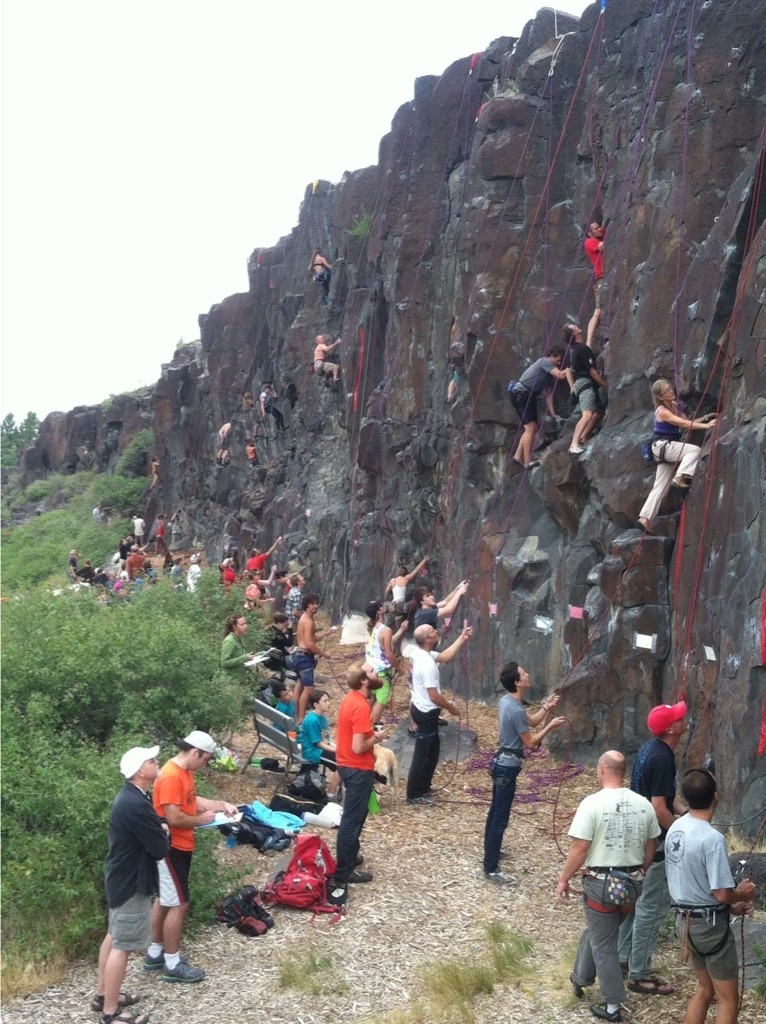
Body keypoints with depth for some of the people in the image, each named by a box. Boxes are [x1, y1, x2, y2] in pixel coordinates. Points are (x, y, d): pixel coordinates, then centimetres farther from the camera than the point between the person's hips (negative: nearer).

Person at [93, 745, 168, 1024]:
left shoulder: (131, 796, 5)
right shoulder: (136, 805, -28)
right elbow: (160, 848, -23)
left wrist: (159, 829, -3)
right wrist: (165, 832, -3)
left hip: (122, 876, 11)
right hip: (131, 881, -11)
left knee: (114, 936, 21)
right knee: (122, 945, -2)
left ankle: (102, 995, 33)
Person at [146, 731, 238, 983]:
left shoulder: (184, 772, 7)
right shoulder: (171, 776, -25)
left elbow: (192, 800, 19)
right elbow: (174, 818, -28)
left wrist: (221, 804, 7)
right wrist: (201, 819, -14)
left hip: (180, 846, 11)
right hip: (172, 848, -11)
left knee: (165, 900, 19)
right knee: (179, 904, -4)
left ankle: (155, 953, 30)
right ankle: (172, 965, 5)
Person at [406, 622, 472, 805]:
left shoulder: (419, 653, -1)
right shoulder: (427, 664, -30)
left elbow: (444, 657, 12)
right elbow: (434, 696, -26)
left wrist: (462, 639, 7)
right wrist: (451, 708, -11)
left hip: (420, 708, 10)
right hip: (427, 713, -10)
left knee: (432, 749, 23)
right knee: (423, 754, 4)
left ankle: (423, 787, 34)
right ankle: (414, 794, 15)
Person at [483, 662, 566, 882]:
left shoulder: (507, 700, 5)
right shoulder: (516, 710, -26)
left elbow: (531, 721, 16)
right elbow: (530, 742, -18)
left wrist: (546, 708, 3)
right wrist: (550, 726, -10)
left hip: (501, 761, 10)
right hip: (508, 765, -10)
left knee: (495, 810, 25)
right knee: (501, 817, -5)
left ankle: (490, 850, 42)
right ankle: (491, 869, -1)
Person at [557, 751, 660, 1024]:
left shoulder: (592, 803, -17)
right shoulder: (644, 804, 0)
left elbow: (580, 849, -17)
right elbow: (650, 849, 9)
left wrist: (563, 879, -4)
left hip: (601, 883, -6)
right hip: (632, 883, 6)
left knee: (603, 945, 9)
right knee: (597, 931, 26)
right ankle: (580, 978, 42)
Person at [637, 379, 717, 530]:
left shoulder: (676, 405, 10)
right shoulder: (662, 411, -17)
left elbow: (687, 423, 13)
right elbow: (684, 424, -24)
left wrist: (704, 419, 3)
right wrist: (706, 426, -30)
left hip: (668, 447, 9)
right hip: (662, 446, -9)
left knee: (660, 486, 5)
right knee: (695, 450, -24)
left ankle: (645, 518, 4)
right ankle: (681, 476, -25)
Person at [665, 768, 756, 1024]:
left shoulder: (675, 829, 1)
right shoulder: (712, 839, -25)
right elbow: (722, 893, -24)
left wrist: (730, 906, 12)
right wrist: (742, 894, -2)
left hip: (686, 920, 8)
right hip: (710, 924, -8)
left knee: (705, 989, 22)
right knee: (729, 1000, 6)